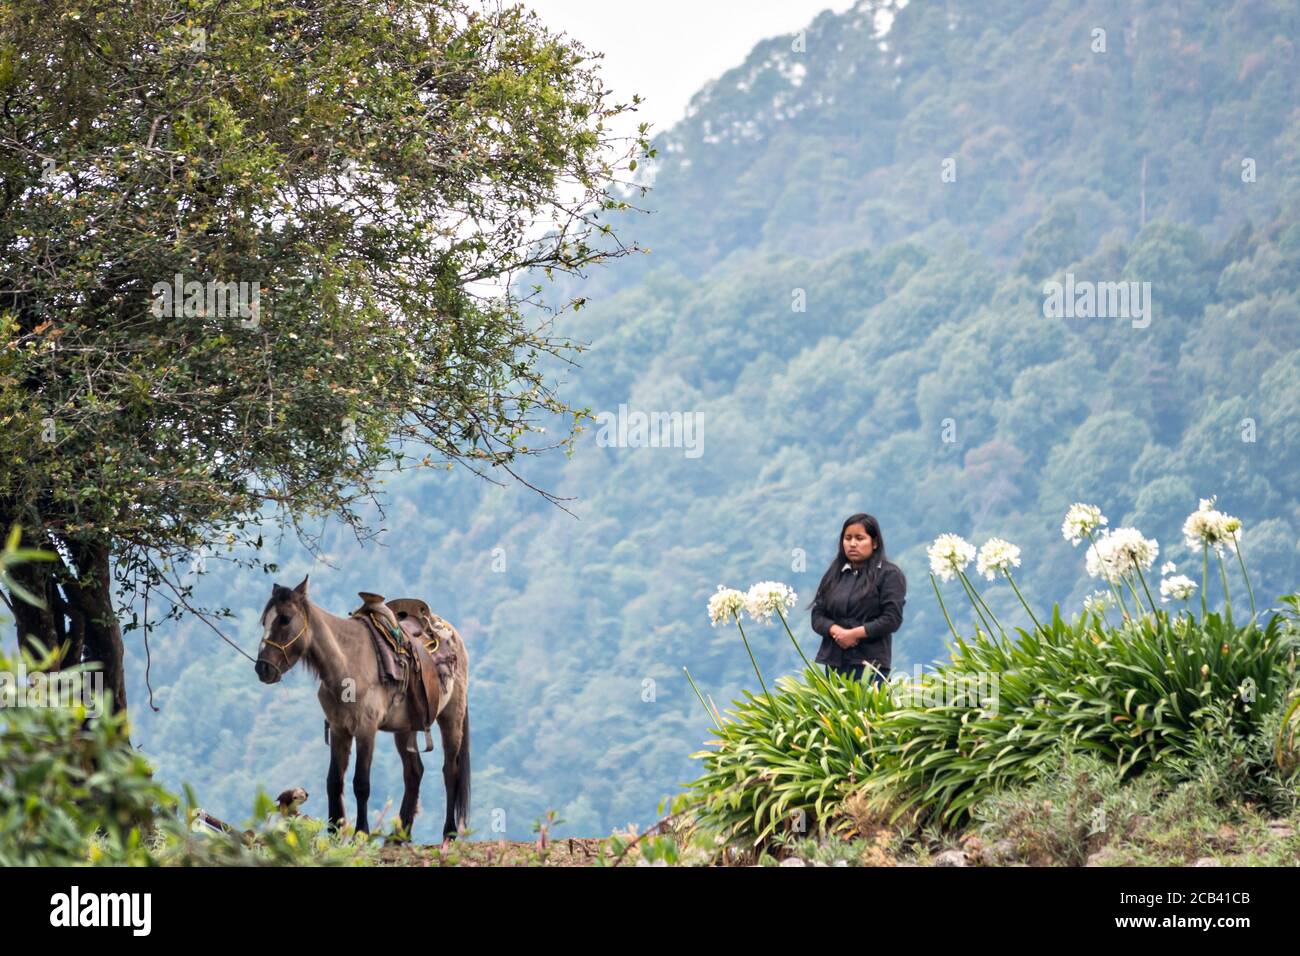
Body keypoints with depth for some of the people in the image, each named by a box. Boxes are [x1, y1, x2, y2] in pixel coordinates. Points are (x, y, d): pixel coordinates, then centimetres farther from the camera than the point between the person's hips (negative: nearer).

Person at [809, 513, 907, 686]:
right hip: (834, 660, 5)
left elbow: (892, 619, -8)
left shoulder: (889, 574, 1)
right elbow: (817, 615, 12)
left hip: (870, 662, -5)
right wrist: (836, 631, -10)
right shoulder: (833, 574, 16)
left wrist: (855, 633, -13)